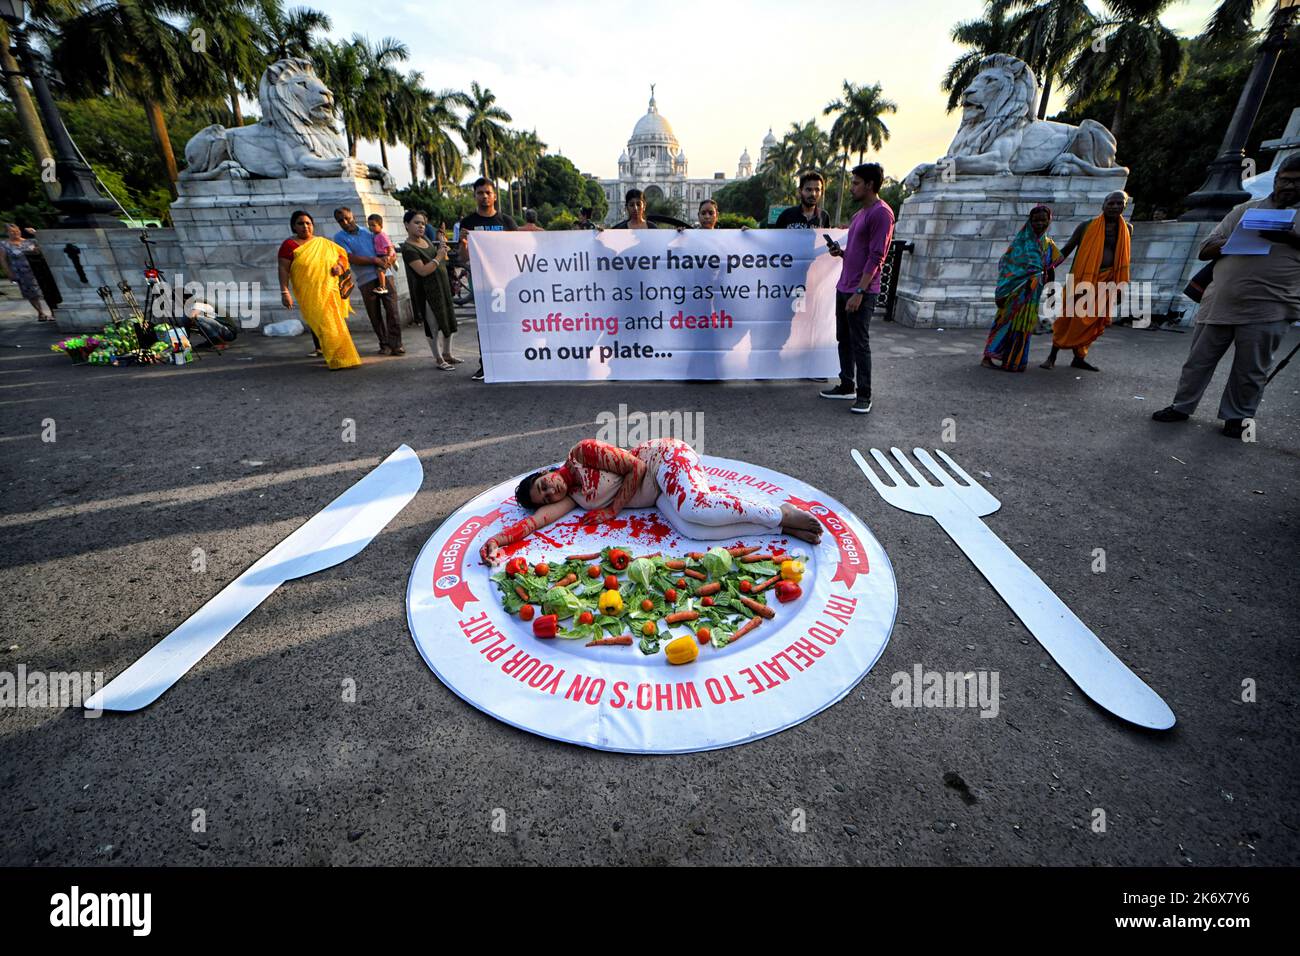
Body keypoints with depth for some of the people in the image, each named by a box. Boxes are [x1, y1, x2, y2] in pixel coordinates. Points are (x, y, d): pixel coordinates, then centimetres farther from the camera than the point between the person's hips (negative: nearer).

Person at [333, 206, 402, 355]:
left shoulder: (367, 232, 15)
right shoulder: (340, 237, 7)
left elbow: (390, 251, 14)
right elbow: (351, 258, -6)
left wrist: (389, 258, -9)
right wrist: (375, 260, -12)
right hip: (366, 280, -1)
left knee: (392, 310, -8)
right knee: (375, 315, 2)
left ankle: (396, 344, -5)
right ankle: (384, 345, 10)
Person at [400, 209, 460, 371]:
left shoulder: (425, 239, 11)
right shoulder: (408, 248, -13)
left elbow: (442, 261, 21)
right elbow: (423, 270, -23)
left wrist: (443, 248, 2)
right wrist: (438, 256, -17)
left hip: (443, 287, 8)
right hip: (428, 292, -8)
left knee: (449, 321, 14)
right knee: (434, 325, -2)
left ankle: (447, 354, 28)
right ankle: (439, 359, 8)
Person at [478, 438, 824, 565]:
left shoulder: (580, 454, -13)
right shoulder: (572, 497, 7)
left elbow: (636, 467, -14)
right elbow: (536, 520, -3)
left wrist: (613, 509, -12)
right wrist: (496, 540, -14)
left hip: (666, 457, -6)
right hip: (661, 492, 6)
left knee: (695, 508, -35)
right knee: (690, 529, -23)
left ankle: (780, 513, -18)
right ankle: (779, 525, -17)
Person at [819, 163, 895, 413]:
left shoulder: (881, 213, -11)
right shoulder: (859, 214, 18)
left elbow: (876, 257, -17)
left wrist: (859, 292, -21)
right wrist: (840, 252, 6)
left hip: (862, 292, -9)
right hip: (843, 288, 9)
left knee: (860, 343, -6)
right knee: (843, 339, 12)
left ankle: (864, 396, 1)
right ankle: (847, 386, 22)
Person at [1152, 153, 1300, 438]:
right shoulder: (1245, 209, 14)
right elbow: (1205, 251, 10)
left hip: (1267, 310, -1)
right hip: (1220, 304, 2)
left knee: (1250, 370, 3)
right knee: (1199, 360, 7)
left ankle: (1237, 417, 14)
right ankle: (1182, 407, 18)